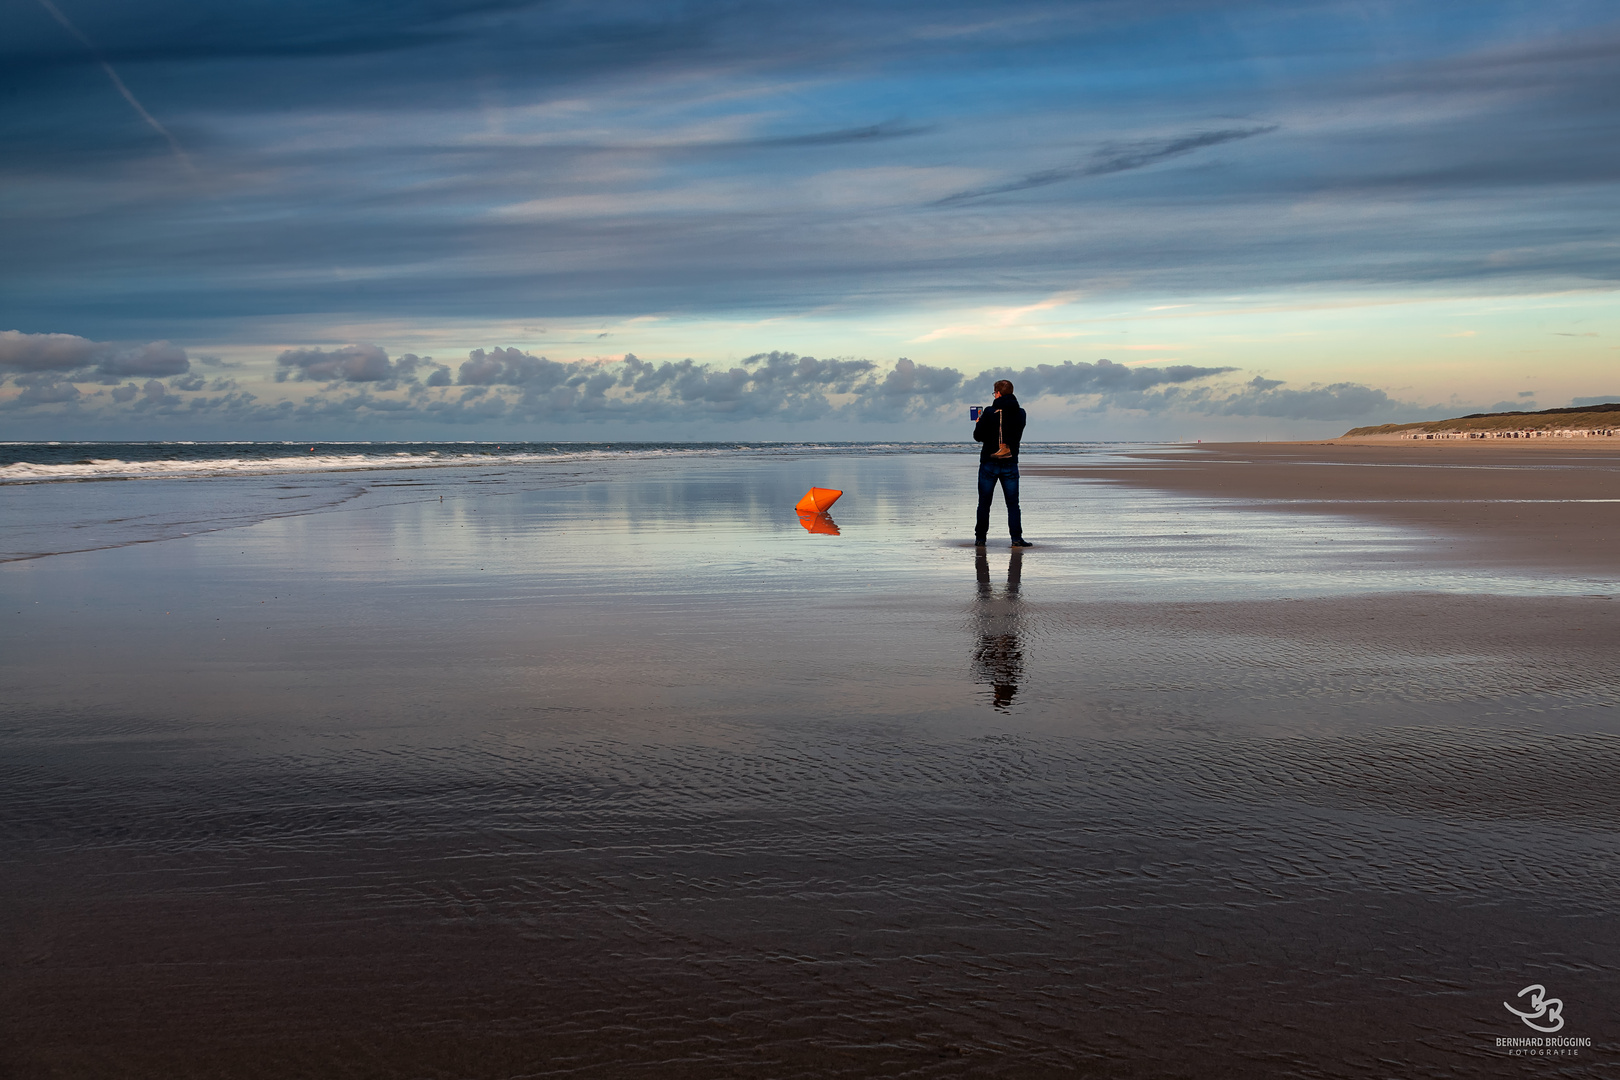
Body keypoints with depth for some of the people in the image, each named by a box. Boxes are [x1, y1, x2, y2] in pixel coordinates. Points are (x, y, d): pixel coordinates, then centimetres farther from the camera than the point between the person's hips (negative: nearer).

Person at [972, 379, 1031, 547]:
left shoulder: (989, 412, -12)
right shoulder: (1020, 414, -1)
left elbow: (978, 437, -7)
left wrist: (979, 423, 14)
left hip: (989, 463, -2)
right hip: (1010, 463, 2)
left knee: (984, 503, 8)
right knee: (1013, 503, 5)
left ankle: (980, 537, 11)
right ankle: (1016, 538, -4)